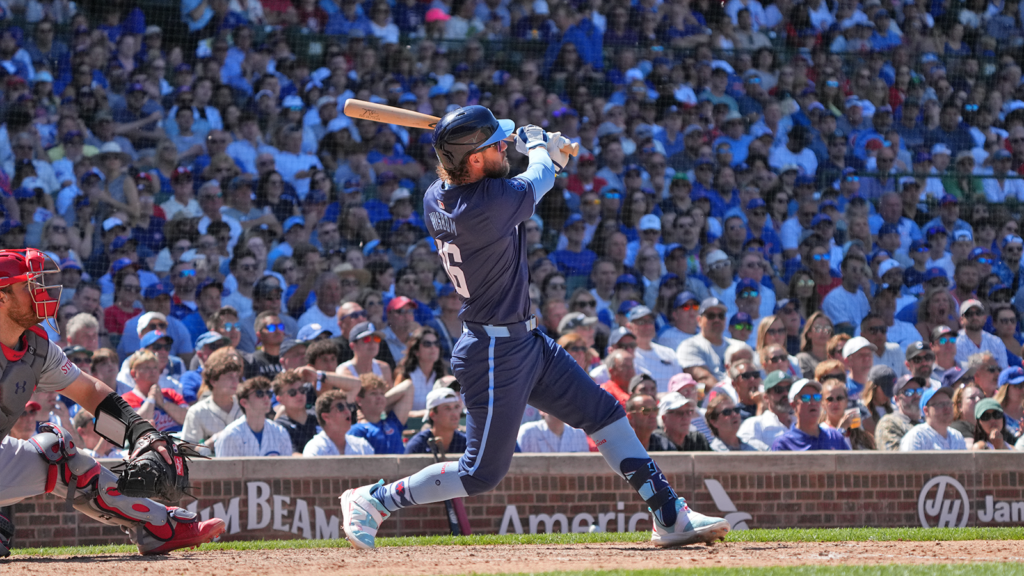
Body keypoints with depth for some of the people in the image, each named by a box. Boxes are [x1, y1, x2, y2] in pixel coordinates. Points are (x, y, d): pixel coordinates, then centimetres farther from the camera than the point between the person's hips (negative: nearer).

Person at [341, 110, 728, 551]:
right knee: (483, 473, 0)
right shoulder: (491, 201, -27)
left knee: (605, 414, 13)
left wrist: (538, 149, 19)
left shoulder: (435, 199, -2)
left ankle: (670, 517, 17)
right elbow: (539, 179, -6)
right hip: (496, 353, -10)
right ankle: (373, 501, 12)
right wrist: (540, 146, 17)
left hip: (525, 342, 10)